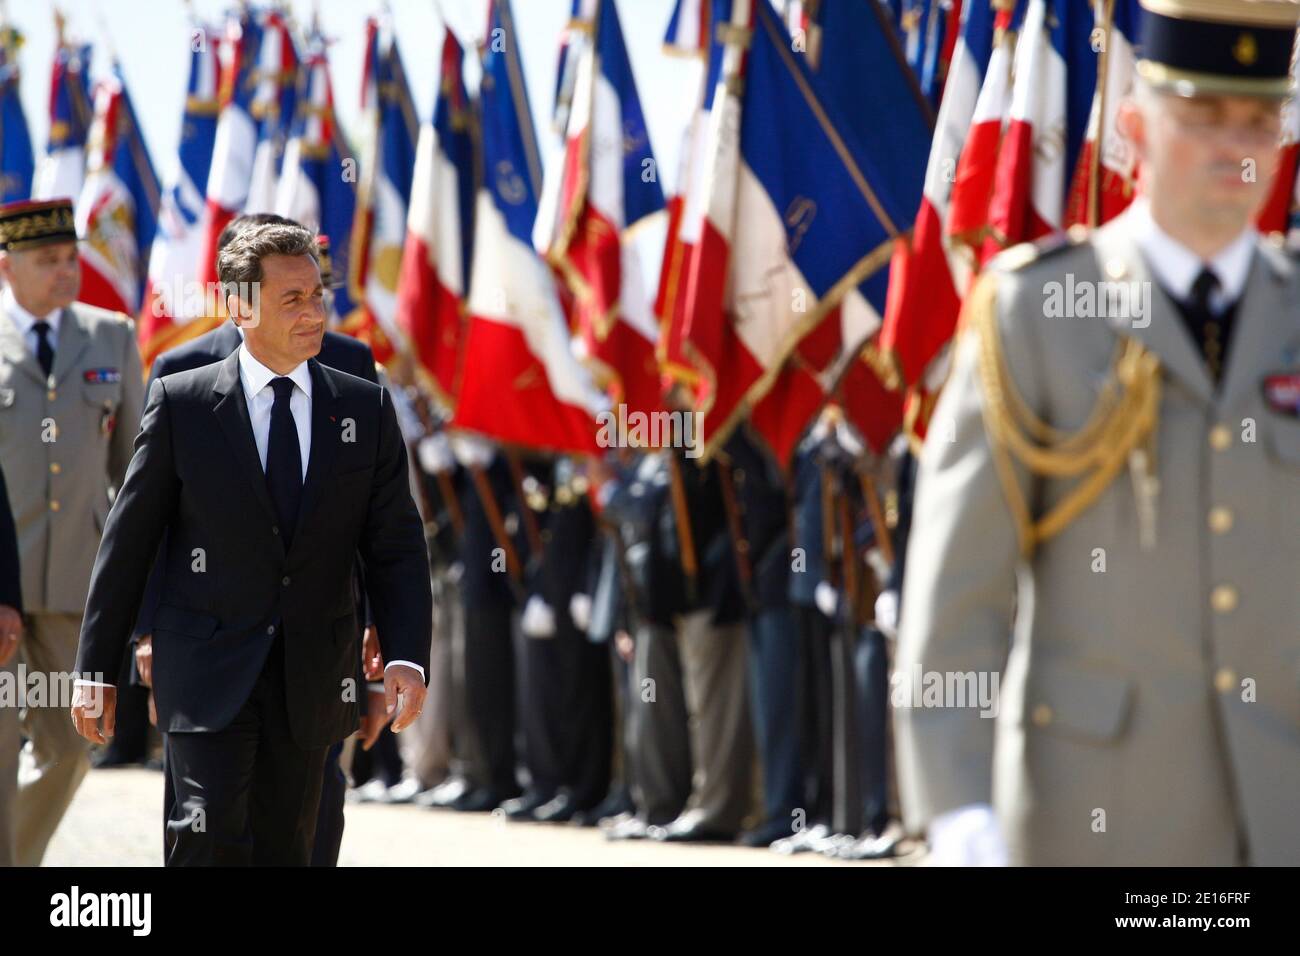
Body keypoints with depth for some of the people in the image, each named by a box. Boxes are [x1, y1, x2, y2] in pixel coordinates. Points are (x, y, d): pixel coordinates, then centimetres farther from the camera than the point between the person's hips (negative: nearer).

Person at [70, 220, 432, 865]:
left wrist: (406, 658, -11)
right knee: (211, 836, -19)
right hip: (209, 668, -3)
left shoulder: (366, 410, 6)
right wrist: (96, 670, 1)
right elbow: (128, 541, 2)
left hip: (313, 683, 3)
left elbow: (395, 546, 4)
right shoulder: (181, 404, -1)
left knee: (285, 849, 7)